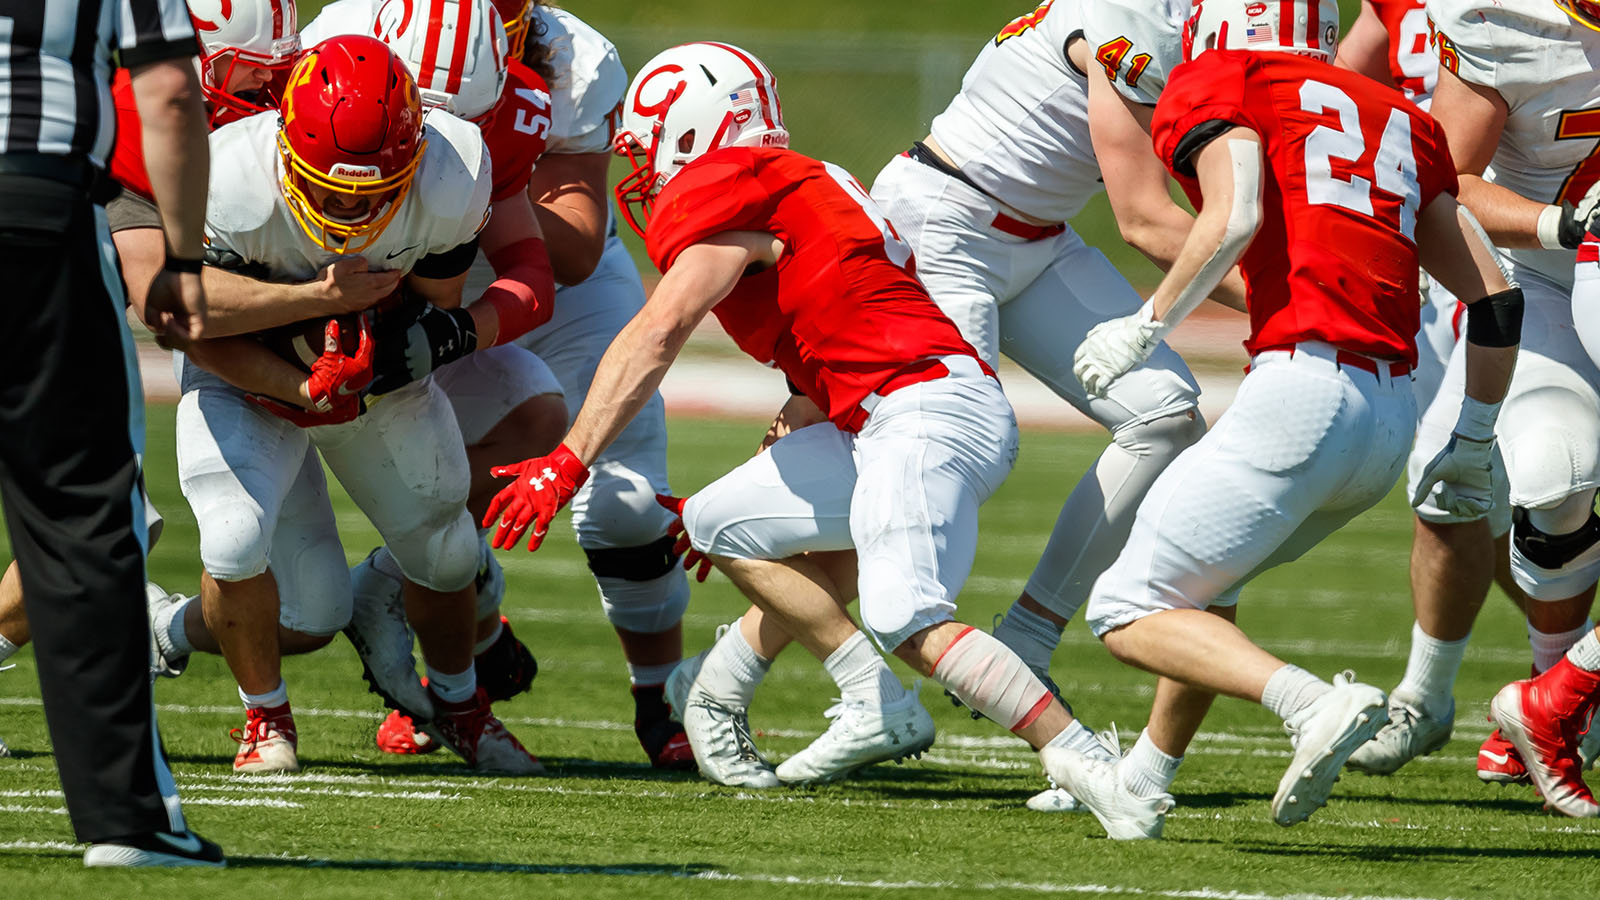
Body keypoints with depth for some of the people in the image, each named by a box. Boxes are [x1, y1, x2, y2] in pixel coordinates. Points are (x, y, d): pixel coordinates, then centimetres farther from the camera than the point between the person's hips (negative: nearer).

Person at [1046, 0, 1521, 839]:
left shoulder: (1218, 87, 6)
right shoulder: (1400, 120, 23)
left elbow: (1233, 219, -13)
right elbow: (1495, 298, 20)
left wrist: (1146, 326, -1)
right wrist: (1473, 442, 29)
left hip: (1304, 386, -7)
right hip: (1393, 420, 7)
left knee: (1130, 613, 0)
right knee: (1201, 579, 29)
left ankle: (1314, 705, -20)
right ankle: (1140, 787, 34)